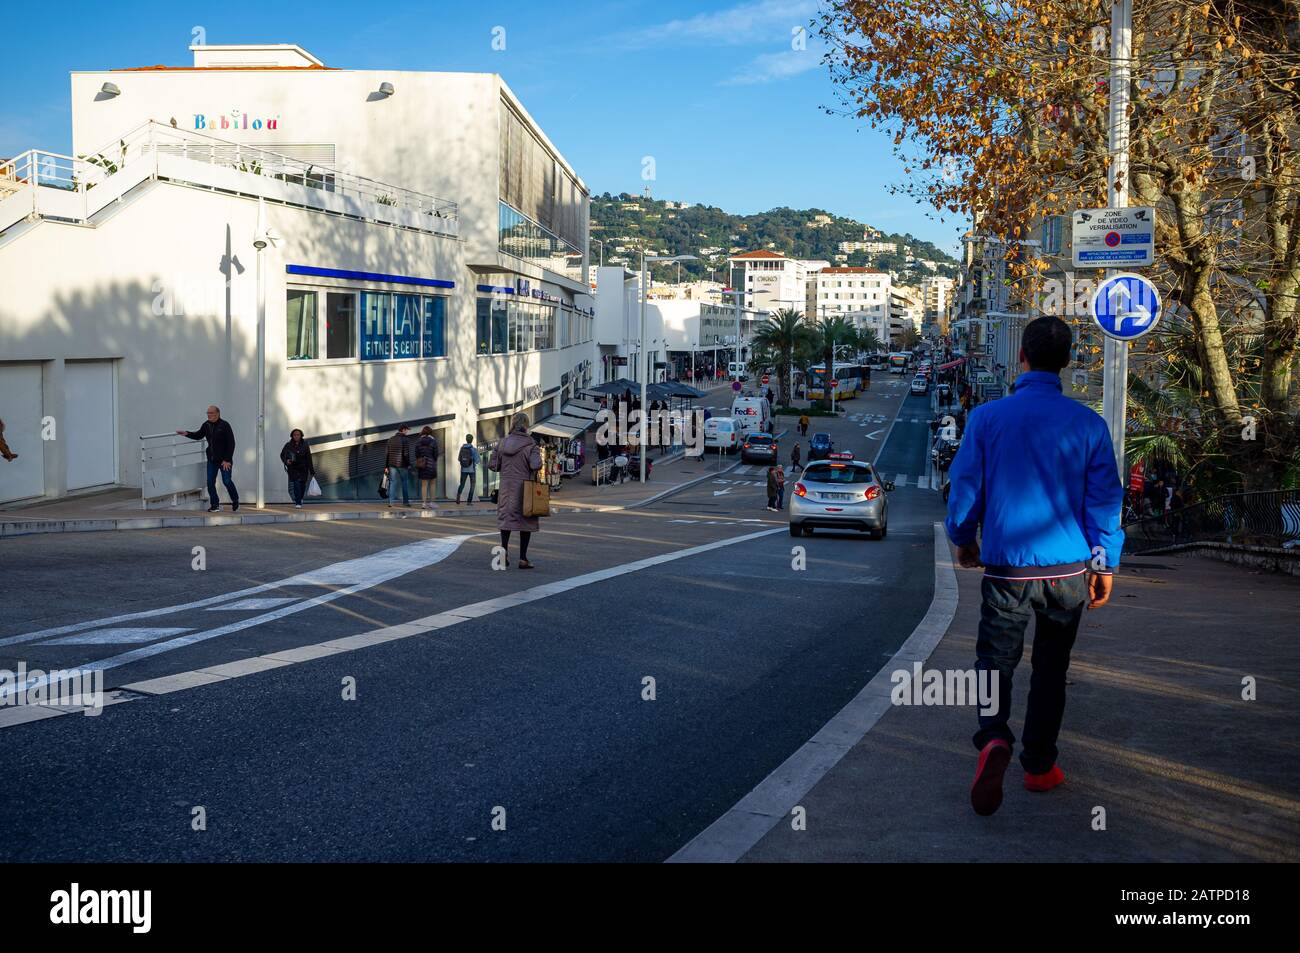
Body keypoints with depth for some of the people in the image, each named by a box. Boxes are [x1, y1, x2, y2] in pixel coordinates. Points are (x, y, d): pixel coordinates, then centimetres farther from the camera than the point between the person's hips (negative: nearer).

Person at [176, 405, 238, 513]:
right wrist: (187, 433, 5)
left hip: (224, 460, -6)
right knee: (210, 482, 2)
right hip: (212, 459, 6)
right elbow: (198, 435, 23)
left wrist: (227, 460, -16)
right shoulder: (207, 425, 4)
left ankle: (235, 503, 13)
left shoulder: (224, 426, -14)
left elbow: (231, 444, -14)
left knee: (227, 481, -7)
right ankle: (215, 505, 12)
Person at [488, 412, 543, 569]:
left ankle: (504, 549, 1)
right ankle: (523, 559, 7)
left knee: (506, 517, 17)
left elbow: (492, 465, 4)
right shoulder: (530, 444, -10)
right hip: (524, 486, -3)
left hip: (506, 487, 3)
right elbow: (536, 465, -22)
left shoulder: (503, 443, 2)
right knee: (525, 520, 6)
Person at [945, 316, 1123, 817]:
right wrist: (1105, 564, 11)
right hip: (1069, 569, 2)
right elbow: (1106, 499, 0)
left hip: (1007, 568, -1)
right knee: (1051, 669, 15)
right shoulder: (1088, 423, -4)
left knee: (995, 659, 7)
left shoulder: (987, 418, -6)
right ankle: (1039, 766, 23)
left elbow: (964, 488, 1)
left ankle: (994, 738, -19)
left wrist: (963, 539, 18)